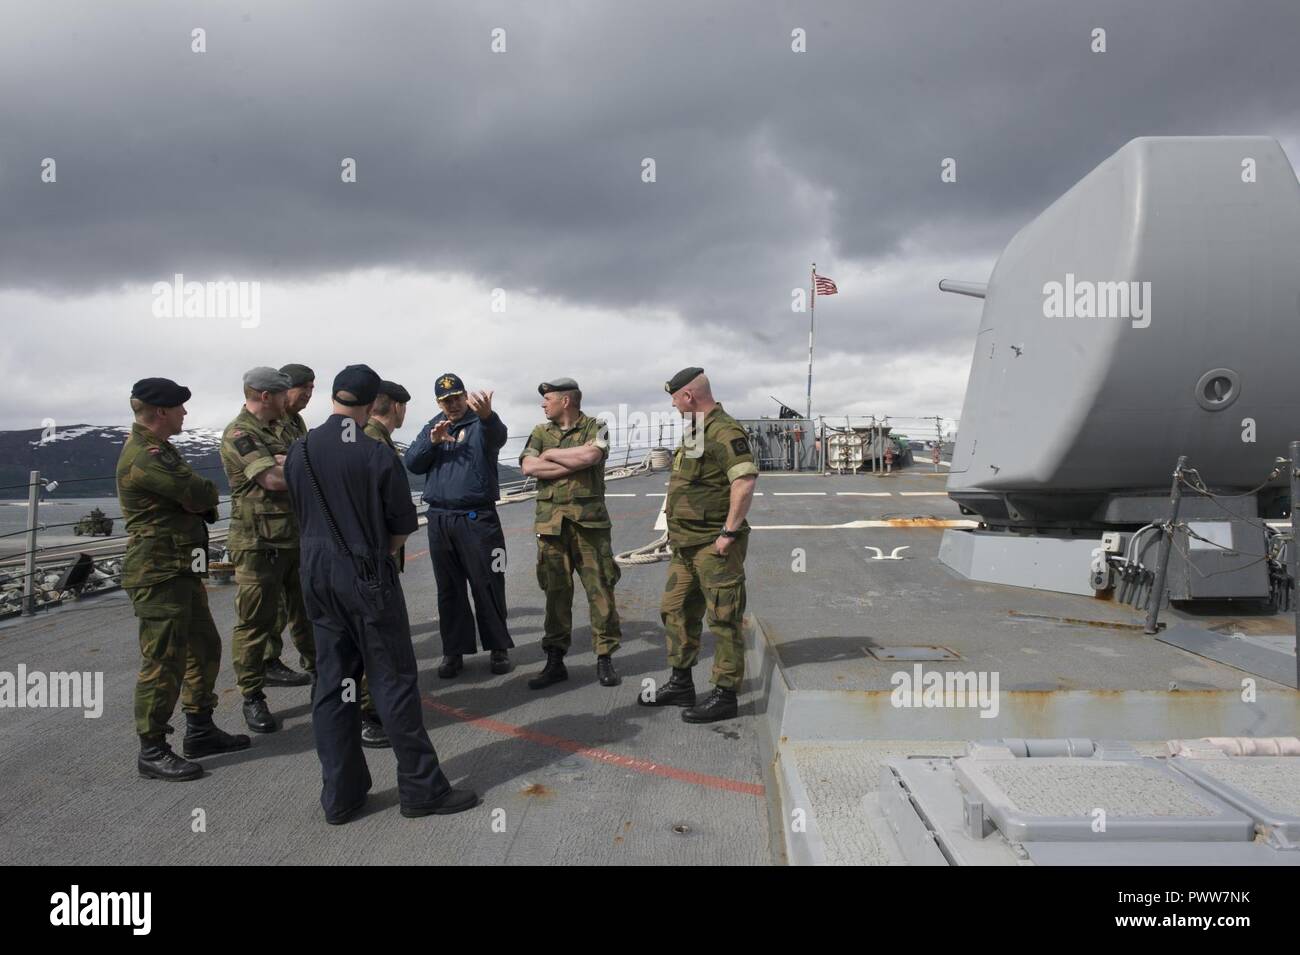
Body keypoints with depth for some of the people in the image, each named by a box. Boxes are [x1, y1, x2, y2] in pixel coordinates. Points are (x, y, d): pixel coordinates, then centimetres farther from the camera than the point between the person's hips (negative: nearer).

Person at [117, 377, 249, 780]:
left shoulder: (158, 450, 15)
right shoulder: (143, 458, -19)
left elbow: (203, 501, 11)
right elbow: (202, 494, -20)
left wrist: (203, 502, -11)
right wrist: (204, 491, 1)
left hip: (183, 569, 10)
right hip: (158, 575, -10)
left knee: (204, 649, 17)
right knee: (163, 662, -3)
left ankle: (200, 731, 28)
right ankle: (152, 751, 8)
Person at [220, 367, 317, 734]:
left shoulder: (278, 430, 14)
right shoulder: (239, 434, -13)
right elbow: (274, 479, -23)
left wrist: (291, 464, -14)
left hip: (298, 537, 8)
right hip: (259, 544, -8)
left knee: (308, 614, 17)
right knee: (256, 623, 1)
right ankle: (252, 698, 12)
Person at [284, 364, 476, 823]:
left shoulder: (299, 452, 0)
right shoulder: (376, 454, -14)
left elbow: (301, 514, 9)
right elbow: (404, 523, -7)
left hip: (317, 573, 5)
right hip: (367, 578, -5)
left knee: (331, 682, 11)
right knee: (394, 680, 3)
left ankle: (340, 795, 18)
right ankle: (421, 788, 11)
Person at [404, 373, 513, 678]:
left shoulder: (481, 423, -3)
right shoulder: (433, 427, 13)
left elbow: (497, 435, -27)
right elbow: (412, 464, 6)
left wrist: (487, 415, -51)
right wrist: (432, 441, -13)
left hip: (477, 518, -4)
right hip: (439, 518, 4)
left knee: (488, 585, 0)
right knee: (449, 589, 9)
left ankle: (499, 648, 12)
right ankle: (454, 651, 18)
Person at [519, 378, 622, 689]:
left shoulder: (595, 428, 4)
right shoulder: (540, 433, 13)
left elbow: (590, 455, -17)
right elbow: (528, 466, -4)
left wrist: (550, 454, -5)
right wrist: (575, 463, -9)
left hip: (589, 520, -2)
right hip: (551, 521, 3)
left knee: (599, 588, -2)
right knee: (556, 592, 5)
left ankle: (604, 659, 8)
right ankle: (555, 661, 13)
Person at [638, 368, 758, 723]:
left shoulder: (725, 432, -17)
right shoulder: (696, 432, 15)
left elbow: (746, 481, -26)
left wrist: (729, 533, -25)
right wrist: (677, 528, 19)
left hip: (714, 546, -10)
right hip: (686, 544, 10)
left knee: (723, 618, 0)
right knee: (676, 611, 16)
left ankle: (725, 695, 8)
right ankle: (681, 685, 28)